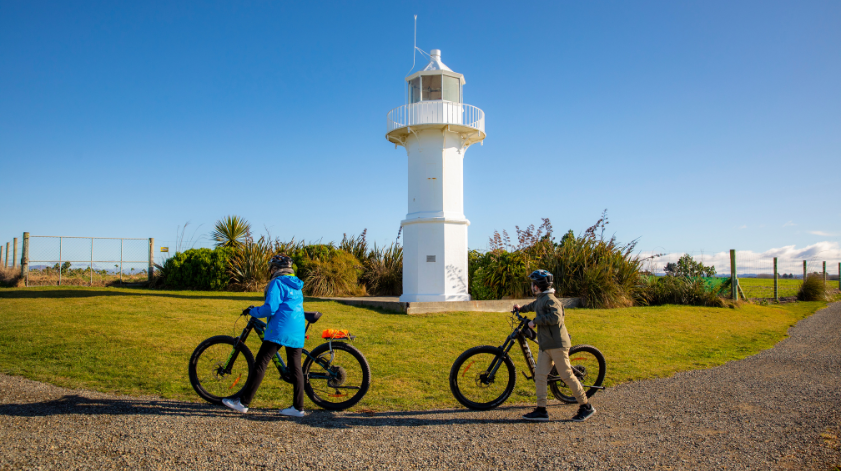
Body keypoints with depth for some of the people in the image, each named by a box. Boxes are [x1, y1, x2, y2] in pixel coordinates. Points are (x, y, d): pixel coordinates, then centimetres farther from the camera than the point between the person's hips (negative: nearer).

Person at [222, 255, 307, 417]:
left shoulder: (277, 283, -5)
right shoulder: (296, 285, 20)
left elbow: (270, 308, -15)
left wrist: (254, 311, 3)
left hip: (280, 329, -7)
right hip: (297, 331, 8)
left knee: (260, 363, -2)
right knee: (296, 368, 6)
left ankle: (243, 402, 2)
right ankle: (298, 407, 7)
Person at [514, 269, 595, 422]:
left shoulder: (550, 299, -13)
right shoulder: (540, 299, 16)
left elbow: (555, 317, -31)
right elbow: (533, 305, 41)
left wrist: (535, 321, -21)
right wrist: (521, 308, 60)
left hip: (557, 344, -9)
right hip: (545, 345, 9)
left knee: (566, 375, -4)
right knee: (539, 376, 3)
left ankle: (586, 407, 9)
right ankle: (541, 410, 5)